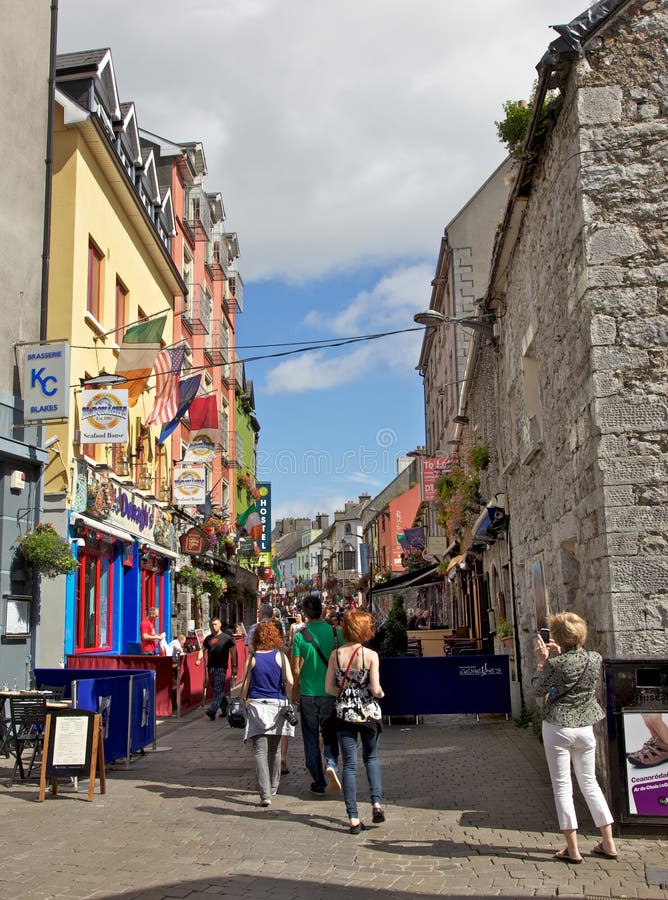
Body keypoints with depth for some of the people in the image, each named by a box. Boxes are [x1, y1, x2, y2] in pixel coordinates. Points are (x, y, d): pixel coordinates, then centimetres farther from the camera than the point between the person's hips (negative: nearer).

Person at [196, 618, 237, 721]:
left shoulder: (227, 638, -1)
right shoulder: (208, 638, 13)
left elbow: (233, 652, 0)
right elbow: (202, 649, 19)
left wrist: (234, 666, -6)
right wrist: (199, 659, -1)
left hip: (221, 667, -6)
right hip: (211, 666, 6)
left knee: (218, 690, -11)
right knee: (217, 689, 11)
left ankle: (212, 711, -18)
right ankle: (225, 708, 24)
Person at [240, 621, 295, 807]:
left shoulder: (253, 658, -1)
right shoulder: (280, 656, -2)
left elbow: (245, 684, 1)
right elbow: (289, 682, -9)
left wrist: (243, 701, 15)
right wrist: (289, 701, 4)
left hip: (256, 705, -1)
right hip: (277, 704, 1)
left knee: (260, 750, -3)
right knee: (274, 749, 18)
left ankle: (265, 793, -14)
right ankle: (273, 787, 32)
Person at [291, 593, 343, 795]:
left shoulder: (300, 636, -7)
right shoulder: (335, 632, -5)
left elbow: (296, 669, -6)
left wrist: (297, 688, 11)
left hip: (308, 693, 0)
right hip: (331, 692, 1)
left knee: (311, 739, 11)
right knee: (330, 735, 13)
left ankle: (318, 782, 15)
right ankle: (331, 764, -14)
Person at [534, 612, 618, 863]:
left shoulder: (555, 663, -18)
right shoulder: (595, 658, -4)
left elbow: (539, 686, -2)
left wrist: (542, 660, 7)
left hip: (558, 728, -5)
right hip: (585, 727, 5)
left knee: (562, 786, 4)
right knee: (589, 782, 17)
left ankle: (572, 849, 6)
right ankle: (608, 844, 19)